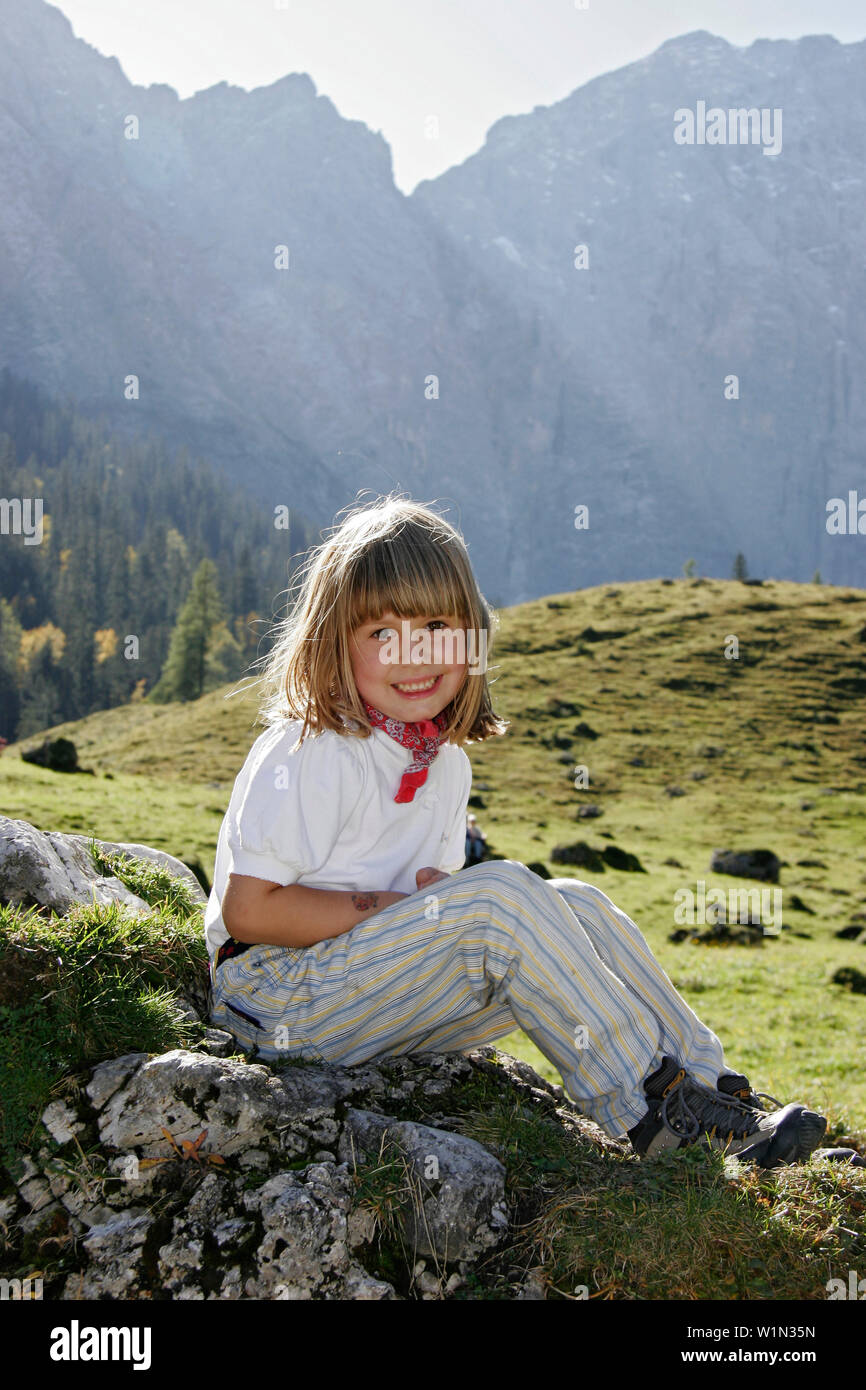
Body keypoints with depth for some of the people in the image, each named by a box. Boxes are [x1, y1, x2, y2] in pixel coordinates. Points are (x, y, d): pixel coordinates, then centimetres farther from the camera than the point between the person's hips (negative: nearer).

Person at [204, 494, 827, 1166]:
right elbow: (248, 911, -21)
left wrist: (435, 893, -11)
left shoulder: (447, 759, 7)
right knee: (501, 892, -26)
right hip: (282, 1000, -8)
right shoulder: (309, 754, -18)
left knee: (576, 906, -7)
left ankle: (709, 1078, -6)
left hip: (377, 981, 8)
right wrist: (387, 906, -19)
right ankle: (653, 1107, -21)